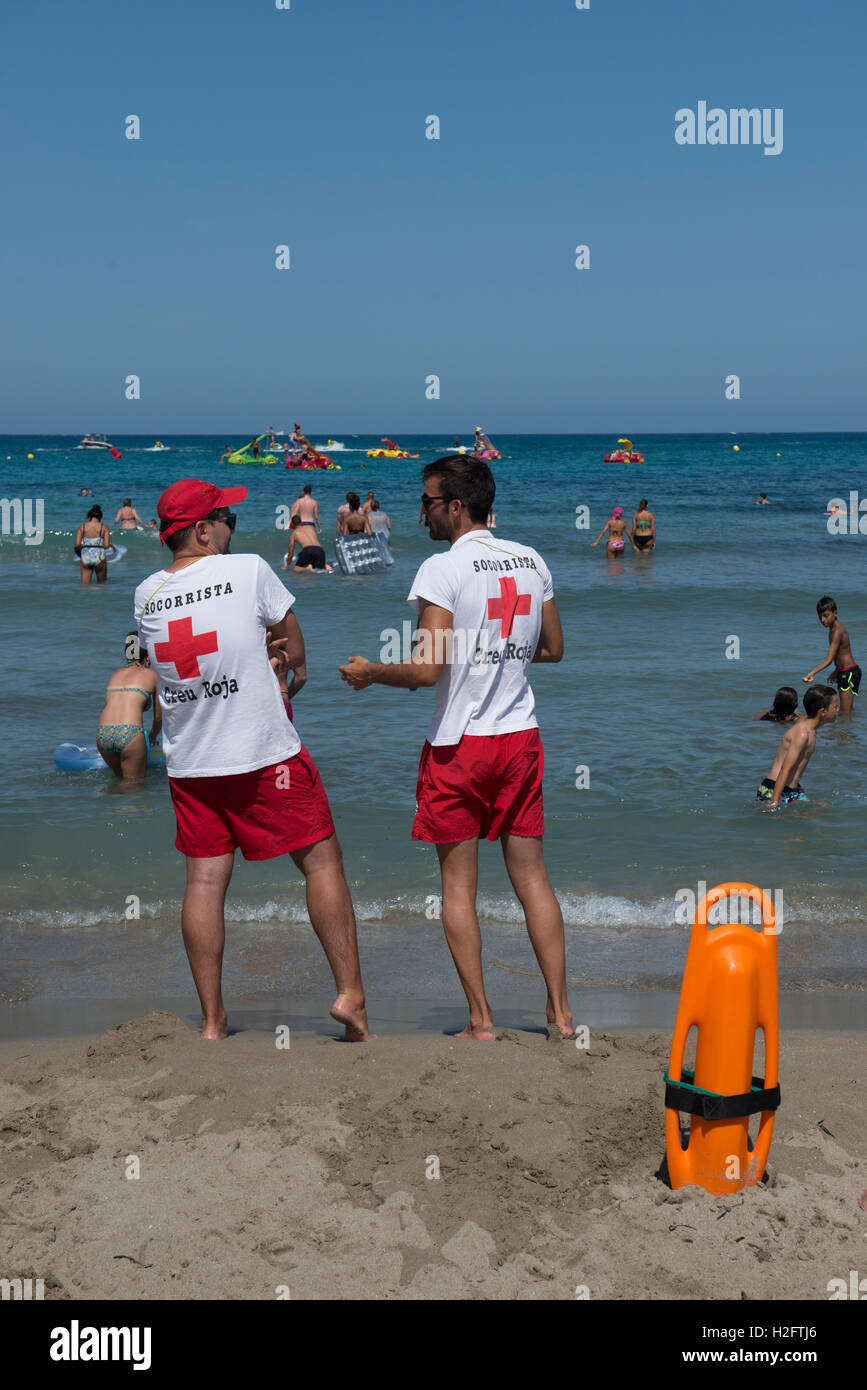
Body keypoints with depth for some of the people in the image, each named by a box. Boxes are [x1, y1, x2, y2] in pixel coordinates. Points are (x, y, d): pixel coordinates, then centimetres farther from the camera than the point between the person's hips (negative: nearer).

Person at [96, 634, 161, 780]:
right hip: (130, 734, -4)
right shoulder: (152, 675, 15)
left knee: (120, 778, 23)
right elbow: (158, 717, 22)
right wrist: (153, 737, 43)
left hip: (103, 734, 4)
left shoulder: (116, 674, 26)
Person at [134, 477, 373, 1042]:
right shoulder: (250, 571, -9)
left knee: (204, 881, 6)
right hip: (266, 756, -5)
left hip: (189, 763, 5)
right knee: (322, 862, 5)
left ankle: (212, 1021, 9)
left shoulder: (146, 596, 5)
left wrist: (260, 657, 6)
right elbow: (297, 652, 2)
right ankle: (350, 993, 2)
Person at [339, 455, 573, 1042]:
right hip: (521, 736, 6)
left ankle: (481, 1019, 8)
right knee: (532, 877, 12)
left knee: (458, 884, 5)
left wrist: (369, 671, -2)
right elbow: (553, 649, 14)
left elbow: (427, 669, -19)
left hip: (459, 743, -5)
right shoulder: (531, 562, 6)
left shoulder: (443, 569, -13)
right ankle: (561, 1011, 13)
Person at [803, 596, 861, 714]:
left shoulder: (837, 631, -23)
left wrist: (813, 673, -40)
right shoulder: (833, 627, 8)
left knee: (845, 712, -8)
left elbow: (829, 659, -29)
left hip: (850, 673, -10)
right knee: (847, 710, 18)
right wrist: (836, 671, 30)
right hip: (843, 673, 10)